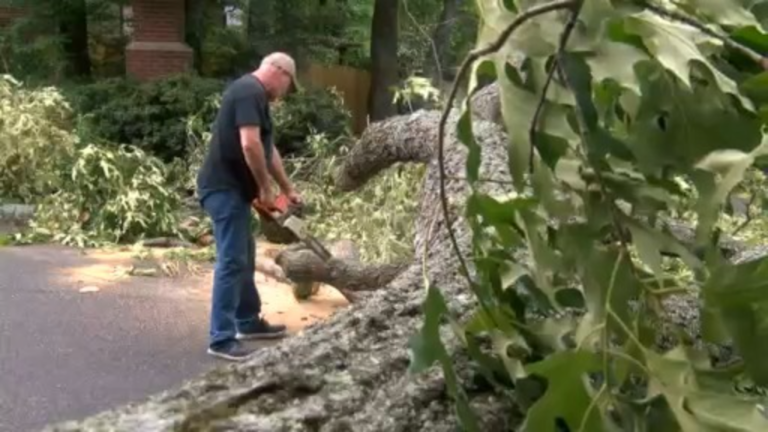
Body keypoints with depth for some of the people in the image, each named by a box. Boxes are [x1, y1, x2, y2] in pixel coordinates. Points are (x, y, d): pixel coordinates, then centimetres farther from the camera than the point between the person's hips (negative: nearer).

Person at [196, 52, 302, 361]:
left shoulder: (254, 95, 19)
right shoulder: (250, 92, -14)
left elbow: (267, 148, 25)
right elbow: (250, 144, -26)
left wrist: (287, 189, 27)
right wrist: (265, 188, -16)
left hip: (233, 189, 11)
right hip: (224, 189, -11)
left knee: (244, 258, 19)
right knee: (232, 262, -9)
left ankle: (249, 322, 31)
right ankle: (221, 339, -4)